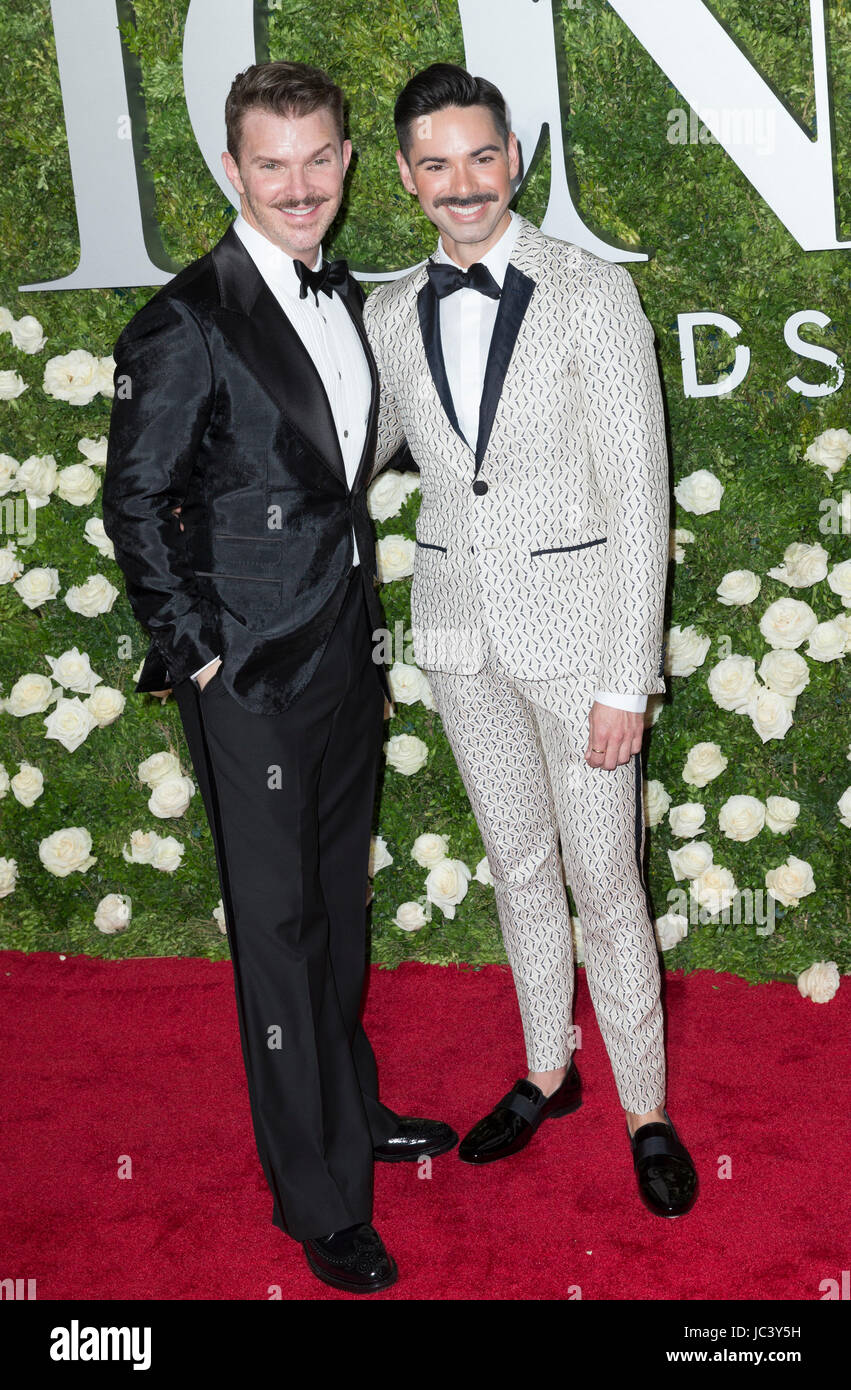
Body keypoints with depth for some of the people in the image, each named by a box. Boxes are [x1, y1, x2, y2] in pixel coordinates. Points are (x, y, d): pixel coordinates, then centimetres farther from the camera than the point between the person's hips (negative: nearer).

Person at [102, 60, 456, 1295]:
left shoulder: (347, 299, 9)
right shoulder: (187, 324, -14)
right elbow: (135, 503, -12)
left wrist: (370, 629, 15)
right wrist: (198, 652, -12)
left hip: (346, 658, 7)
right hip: (255, 678, -7)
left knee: (338, 904, 21)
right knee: (280, 928, 3)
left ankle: (352, 1108, 40)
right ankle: (321, 1200, 16)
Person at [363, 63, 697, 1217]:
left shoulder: (595, 295, -11)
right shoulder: (390, 315, 2)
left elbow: (639, 496, -12)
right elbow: (352, 455, 19)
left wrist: (627, 681, -14)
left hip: (575, 629, -4)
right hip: (461, 632, 4)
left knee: (605, 879, 3)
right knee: (518, 864, 18)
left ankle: (647, 1110, 21)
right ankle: (548, 1072, 36)